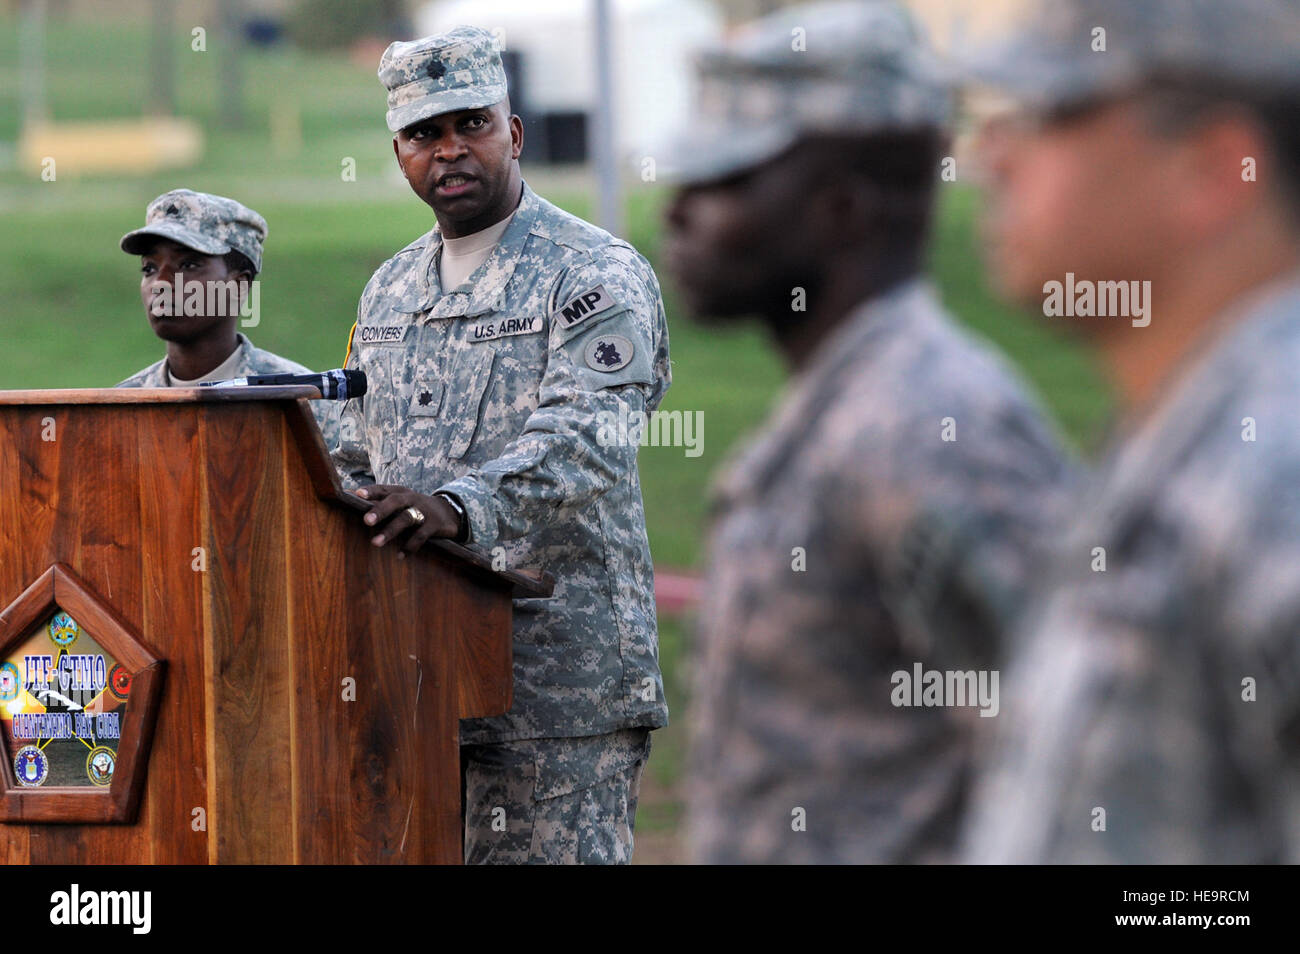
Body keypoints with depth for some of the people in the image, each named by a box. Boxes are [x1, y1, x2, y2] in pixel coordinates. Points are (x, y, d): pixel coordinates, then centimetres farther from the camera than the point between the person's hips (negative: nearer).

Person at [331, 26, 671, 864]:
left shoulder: (593, 273, -4)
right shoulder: (390, 291, 19)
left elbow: (584, 437, -20)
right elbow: (360, 460, 26)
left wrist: (460, 509, -36)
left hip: (559, 666, -6)